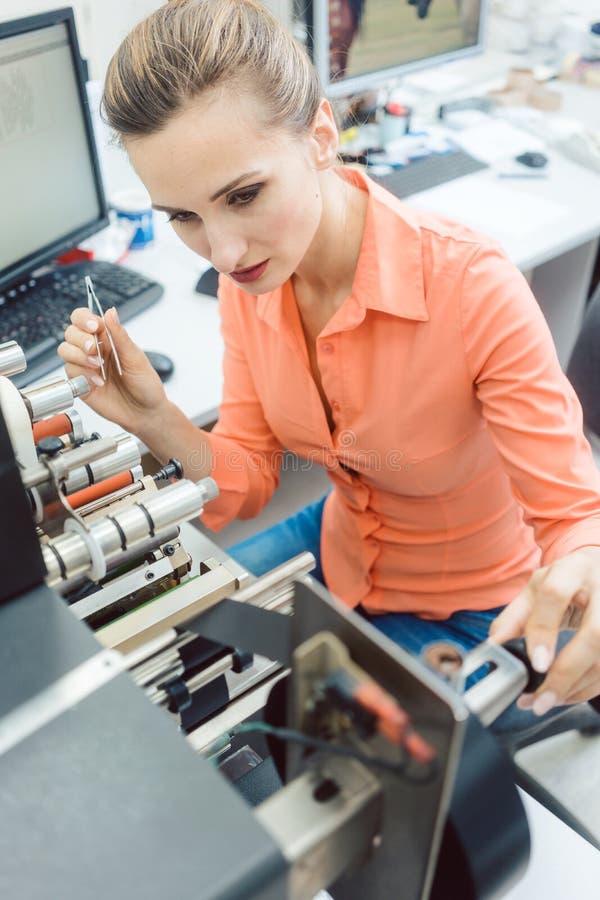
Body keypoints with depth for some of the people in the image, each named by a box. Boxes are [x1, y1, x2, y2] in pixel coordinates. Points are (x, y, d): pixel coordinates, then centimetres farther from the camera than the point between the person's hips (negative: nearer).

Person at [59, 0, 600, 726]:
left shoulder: (473, 290, -32)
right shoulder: (247, 281, -14)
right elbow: (248, 482, -8)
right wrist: (157, 423, -27)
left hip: (463, 612, -4)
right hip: (338, 547, 5)